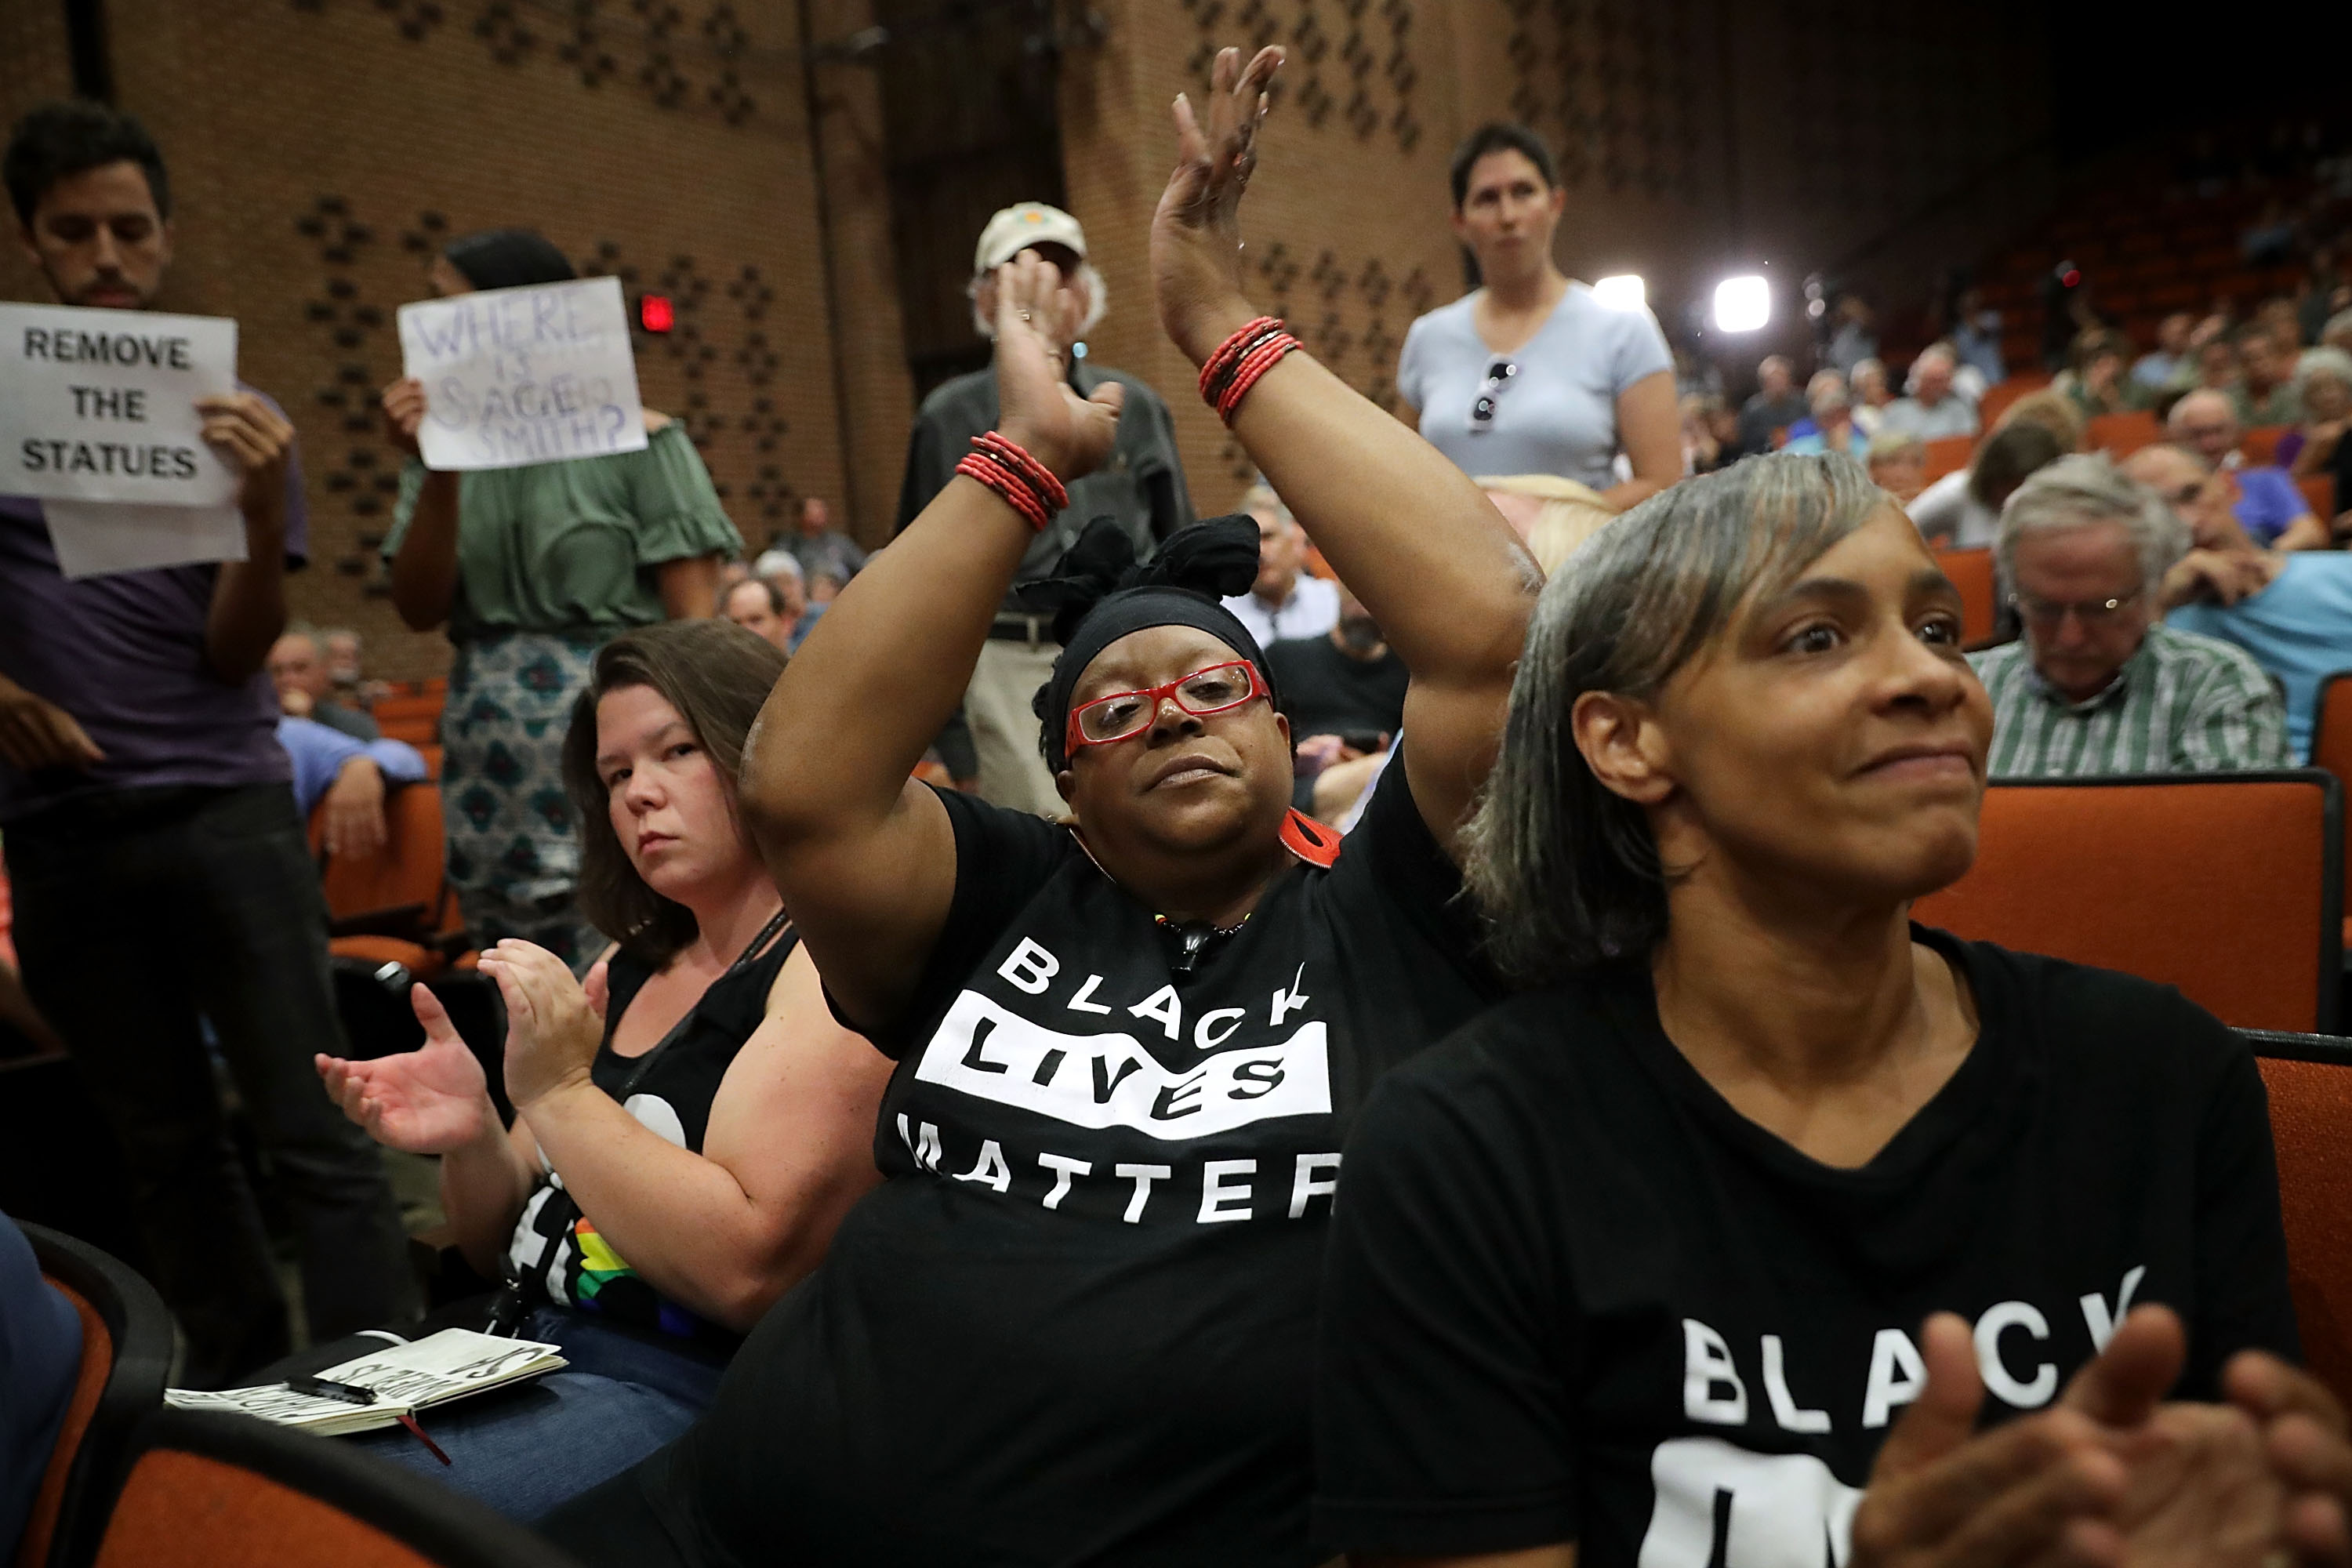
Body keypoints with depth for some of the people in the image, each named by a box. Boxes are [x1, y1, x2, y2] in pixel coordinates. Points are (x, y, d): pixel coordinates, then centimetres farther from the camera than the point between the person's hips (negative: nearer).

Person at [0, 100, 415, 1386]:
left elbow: (234, 652, -5)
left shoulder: (232, 418, 2)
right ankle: (241, 1395, 24)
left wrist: (264, 511, -21)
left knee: (315, 1133, -4)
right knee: (163, 1145, 11)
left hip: (223, 806, -2)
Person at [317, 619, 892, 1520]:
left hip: (678, 1396, -8)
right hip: (521, 1362, 8)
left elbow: (751, 1270, -22)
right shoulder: (628, 969, 13)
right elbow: (510, 1249, 16)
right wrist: (471, 1139, -5)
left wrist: (560, 1094, -19)